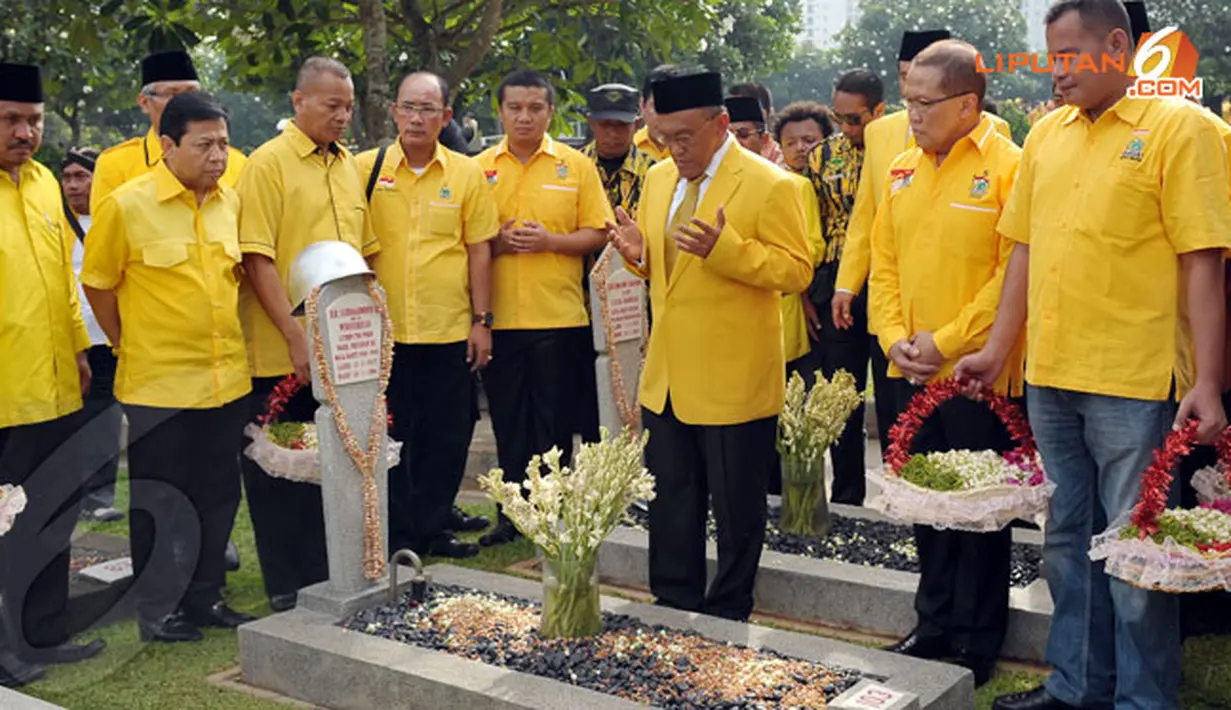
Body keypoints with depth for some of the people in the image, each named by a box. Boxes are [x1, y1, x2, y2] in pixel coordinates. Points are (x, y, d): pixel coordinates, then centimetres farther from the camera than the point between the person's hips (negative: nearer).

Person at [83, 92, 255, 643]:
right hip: (158, 384, -5)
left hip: (227, 379, 5)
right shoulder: (127, 205, -11)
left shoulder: (230, 201, 4)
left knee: (218, 495, 14)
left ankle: (206, 597, 29)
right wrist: (131, 347, 3)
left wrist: (227, 339, 11)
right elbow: (98, 285, -2)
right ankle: (156, 609, 23)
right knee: (159, 503, 7)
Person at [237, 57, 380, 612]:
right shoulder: (268, 163, -8)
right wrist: (296, 336, -18)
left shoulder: (349, 166, 12)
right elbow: (257, 259, -14)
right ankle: (287, 587, 17)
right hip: (284, 354, -6)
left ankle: (326, 576, 27)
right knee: (280, 472, 5)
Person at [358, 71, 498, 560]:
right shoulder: (366, 169, 1)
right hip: (384, 330, -1)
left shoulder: (467, 174, 3)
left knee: (447, 437, 8)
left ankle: (431, 524, 26)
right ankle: (398, 535, 21)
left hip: (451, 330, 1)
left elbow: (479, 250, 5)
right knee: (389, 436, 7)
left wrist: (482, 321, 1)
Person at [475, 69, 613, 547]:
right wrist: (497, 242, -11)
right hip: (499, 316, 2)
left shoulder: (576, 166, 3)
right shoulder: (479, 168, 7)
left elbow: (596, 234, 1)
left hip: (559, 314, -1)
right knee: (507, 418, 9)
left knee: (554, 419, 5)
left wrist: (549, 240, -14)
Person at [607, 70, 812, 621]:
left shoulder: (768, 185, -10)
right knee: (669, 503, 16)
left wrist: (724, 249, -27)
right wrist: (638, 253, -2)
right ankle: (672, 604, 30)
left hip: (733, 383, -6)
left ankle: (728, 617, 22)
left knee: (736, 510, 7)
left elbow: (796, 270, -15)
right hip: (667, 378, 7)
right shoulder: (659, 179, 11)